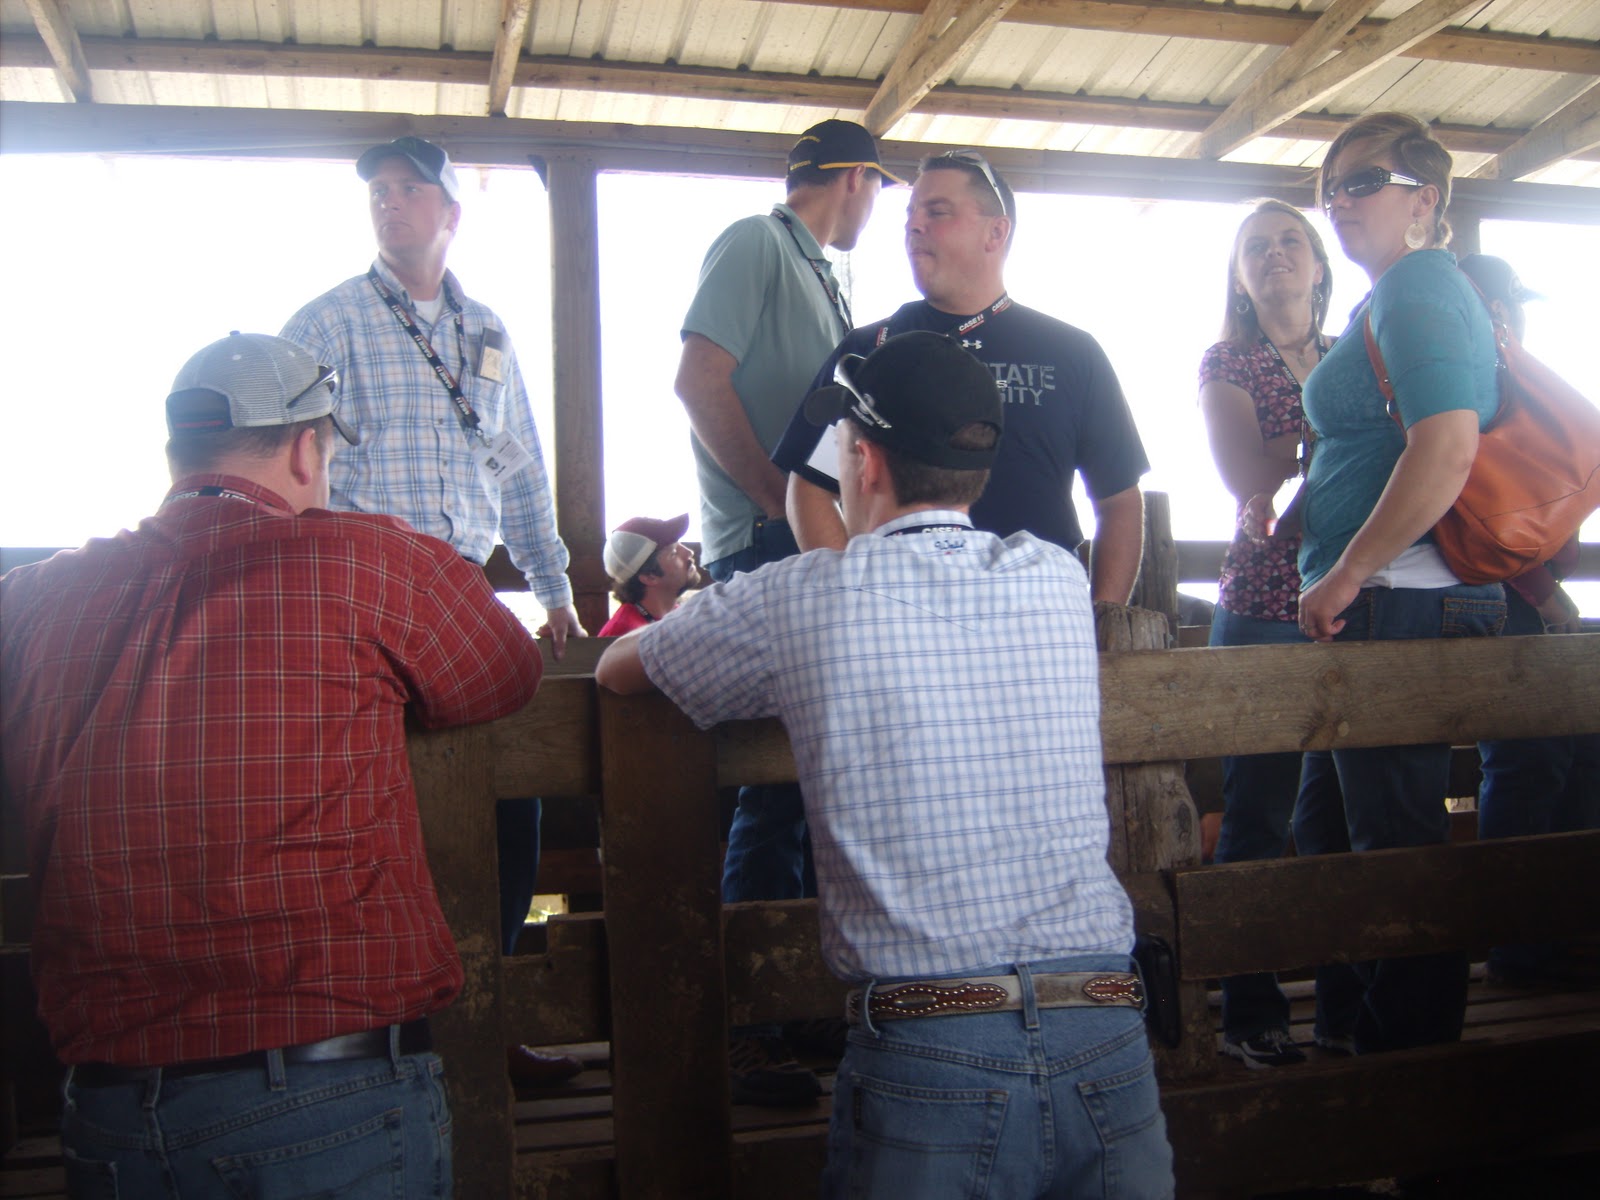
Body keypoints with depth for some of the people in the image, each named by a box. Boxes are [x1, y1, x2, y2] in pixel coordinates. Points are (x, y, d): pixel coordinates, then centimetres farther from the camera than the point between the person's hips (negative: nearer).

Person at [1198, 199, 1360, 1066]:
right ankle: (1250, 1016, 9)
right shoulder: (1226, 364, 6)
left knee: (1342, 807, 6)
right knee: (1259, 814, -1)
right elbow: (1253, 480, -8)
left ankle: (1346, 1007, 18)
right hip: (1265, 604, -3)